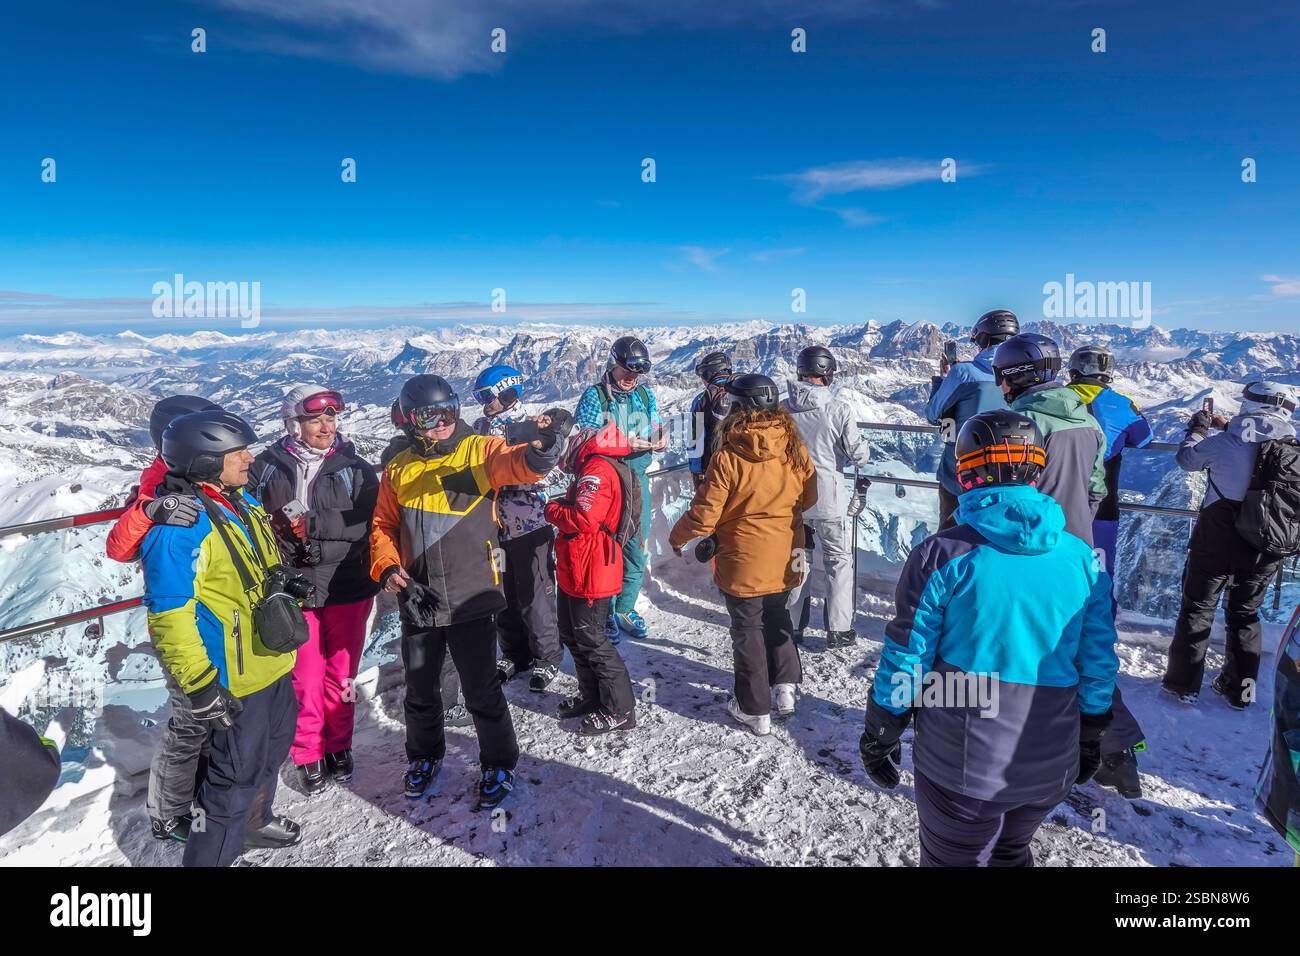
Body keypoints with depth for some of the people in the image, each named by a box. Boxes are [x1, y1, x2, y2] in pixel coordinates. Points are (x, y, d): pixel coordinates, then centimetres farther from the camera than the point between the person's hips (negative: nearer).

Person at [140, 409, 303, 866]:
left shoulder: (241, 501, 3)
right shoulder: (177, 526, -24)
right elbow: (170, 616, -24)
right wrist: (200, 685, -23)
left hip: (272, 662, 9)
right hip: (234, 679, -9)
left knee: (271, 750, 27)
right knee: (237, 774, 2)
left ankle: (254, 821, 50)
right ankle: (208, 856, 21)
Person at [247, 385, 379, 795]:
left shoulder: (356, 469, -2)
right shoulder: (267, 466, 1)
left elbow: (363, 524, -8)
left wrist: (307, 524, -14)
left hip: (347, 589, 0)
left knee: (341, 673, 12)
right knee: (305, 676, 4)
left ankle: (339, 746, 32)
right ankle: (308, 755, 24)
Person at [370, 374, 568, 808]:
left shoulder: (480, 450, -7)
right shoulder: (399, 469, 5)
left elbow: (519, 464, -27)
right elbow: (383, 527, 11)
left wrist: (545, 446, -49)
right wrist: (388, 568, -7)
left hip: (471, 598, -4)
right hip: (417, 602, 4)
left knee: (481, 690, 6)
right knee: (419, 689, 20)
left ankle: (498, 764, 29)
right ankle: (424, 756, 45)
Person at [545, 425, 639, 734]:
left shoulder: (596, 469, -18)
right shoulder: (595, 468, 16)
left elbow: (583, 519, -28)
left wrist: (553, 510, -13)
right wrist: (562, 506, 4)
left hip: (589, 575, -11)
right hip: (575, 571, 11)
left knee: (590, 639, -2)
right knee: (572, 634, 20)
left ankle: (620, 709, 9)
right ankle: (591, 696, 33)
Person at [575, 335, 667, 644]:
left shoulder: (646, 394, 6)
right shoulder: (594, 396, -7)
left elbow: (657, 431, 8)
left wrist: (660, 441, -17)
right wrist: (625, 445, -26)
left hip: (637, 480, 4)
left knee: (637, 551, 9)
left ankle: (625, 609, 28)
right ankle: (605, 613, 21)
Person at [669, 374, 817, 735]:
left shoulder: (728, 457, -23)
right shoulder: (795, 448, -8)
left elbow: (703, 516, -18)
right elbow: (808, 498, 8)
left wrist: (676, 537, 1)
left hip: (744, 564, -4)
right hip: (785, 560, 4)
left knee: (748, 631, 13)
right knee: (777, 619, 28)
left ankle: (755, 710, 24)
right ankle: (785, 687, 28)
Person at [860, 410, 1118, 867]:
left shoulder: (944, 554, -17)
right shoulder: (1082, 557, -5)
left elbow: (906, 656, -13)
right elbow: (1099, 663, 3)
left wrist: (879, 736, 1)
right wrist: (1091, 739, 19)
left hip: (961, 767, -4)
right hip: (1051, 767, 4)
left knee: (953, 858, 17)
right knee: (1012, 853, 28)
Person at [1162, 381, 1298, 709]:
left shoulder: (1225, 443, -15)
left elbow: (1187, 458, 2)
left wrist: (1198, 428, 18)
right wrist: (1227, 428, 19)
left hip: (1217, 541, -4)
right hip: (1266, 548, 4)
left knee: (1197, 608, 8)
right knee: (1245, 613, 17)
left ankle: (1184, 684, 12)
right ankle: (1240, 690, 26)